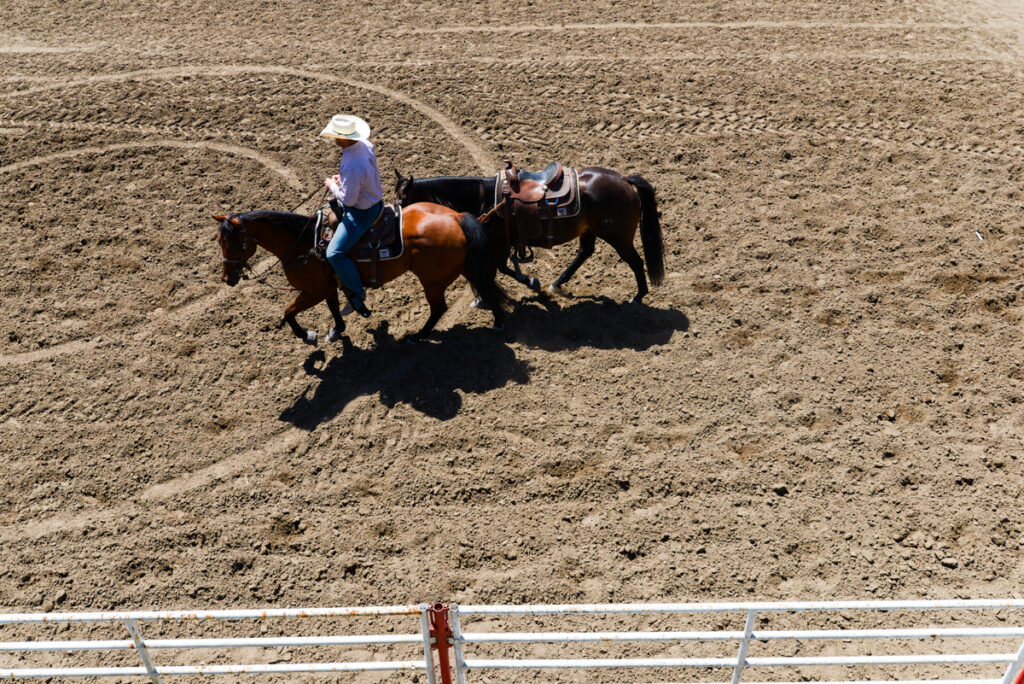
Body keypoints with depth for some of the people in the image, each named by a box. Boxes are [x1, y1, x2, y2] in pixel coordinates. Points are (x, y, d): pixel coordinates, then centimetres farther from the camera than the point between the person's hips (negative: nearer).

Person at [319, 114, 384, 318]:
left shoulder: (352, 166, -36)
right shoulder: (365, 145, -7)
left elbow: (348, 199, -28)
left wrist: (332, 185, -10)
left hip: (362, 212, -10)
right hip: (374, 199, 11)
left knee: (334, 254, -10)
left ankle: (357, 293, 6)